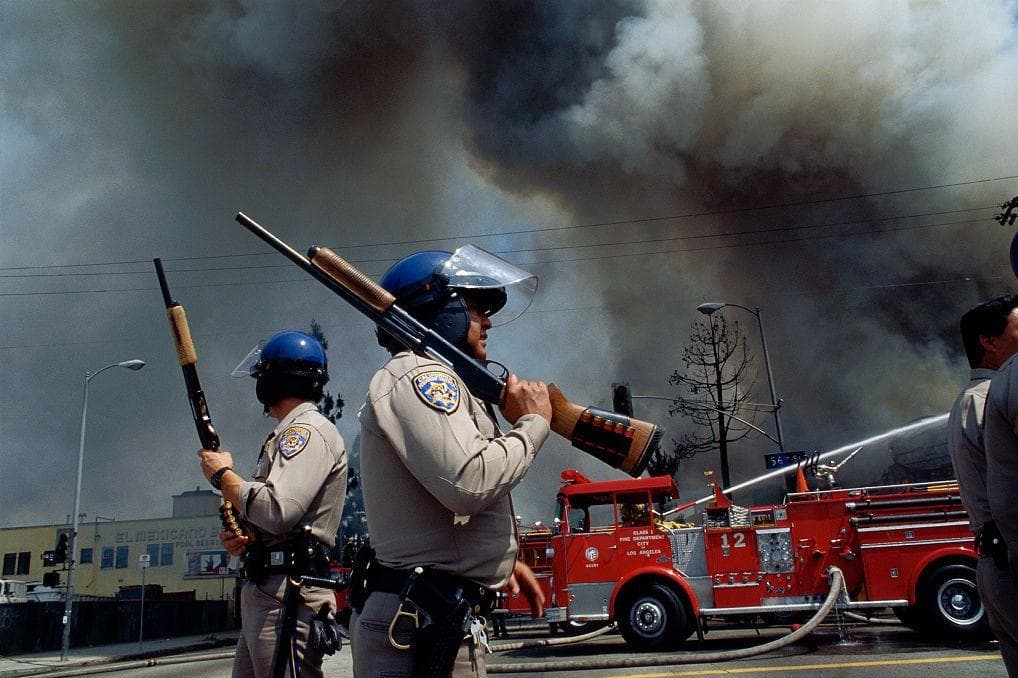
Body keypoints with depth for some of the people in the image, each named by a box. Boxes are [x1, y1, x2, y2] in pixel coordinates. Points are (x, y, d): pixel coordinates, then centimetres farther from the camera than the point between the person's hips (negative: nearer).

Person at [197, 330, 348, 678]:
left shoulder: (308, 429, -11)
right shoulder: (288, 434, 22)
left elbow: (277, 511, -24)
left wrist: (223, 474, -8)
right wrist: (241, 537, 6)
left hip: (287, 598, -10)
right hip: (261, 596, 10)